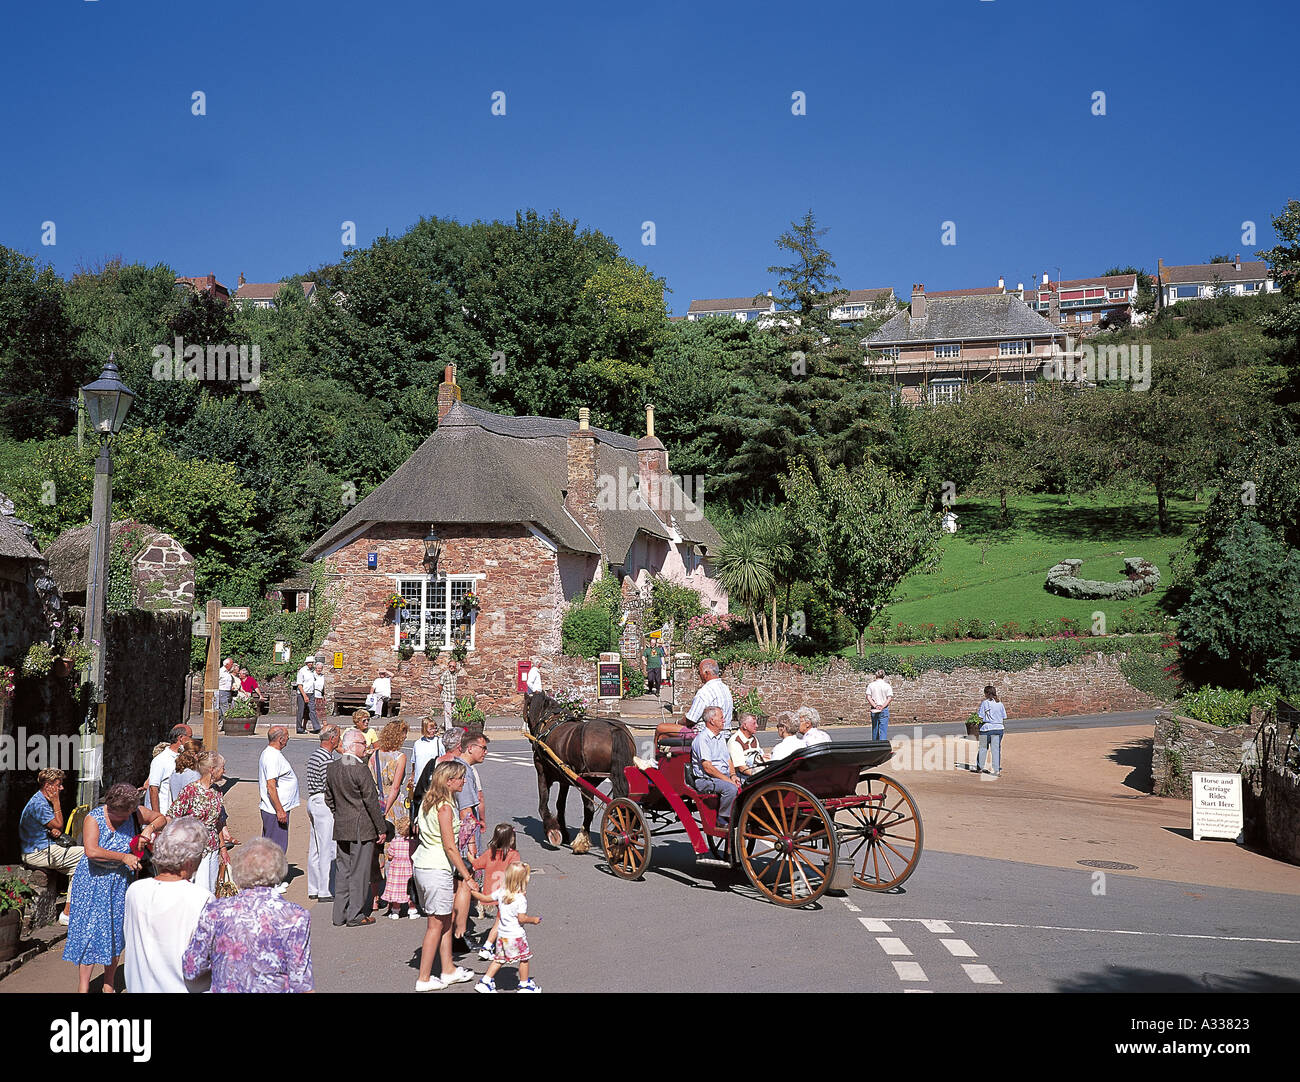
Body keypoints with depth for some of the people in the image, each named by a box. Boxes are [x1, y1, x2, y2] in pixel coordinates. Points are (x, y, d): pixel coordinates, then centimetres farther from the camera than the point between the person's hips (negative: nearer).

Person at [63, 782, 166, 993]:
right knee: (90, 930, -6)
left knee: (116, 931, 10)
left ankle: (109, 985, 23)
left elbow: (161, 818, 13)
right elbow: (92, 851, -31)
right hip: (93, 881, -4)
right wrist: (124, 857, -25)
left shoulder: (133, 812, -4)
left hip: (120, 881, 4)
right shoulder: (94, 819, -17)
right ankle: (83, 988, 1)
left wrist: (150, 828, -9)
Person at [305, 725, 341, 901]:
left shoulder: (315, 755, 13)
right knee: (328, 849, -6)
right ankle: (326, 891, -3)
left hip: (313, 802, 11)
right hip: (324, 804, -11)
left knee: (315, 849, 14)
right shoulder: (326, 759, -18)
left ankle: (313, 889, 21)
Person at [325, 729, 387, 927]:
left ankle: (340, 915, 19)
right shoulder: (361, 770, -17)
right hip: (361, 829, -7)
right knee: (359, 871, 2)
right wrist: (380, 828, -6)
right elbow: (371, 801, -14)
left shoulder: (331, 769, 6)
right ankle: (355, 915, 8)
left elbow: (329, 799, 14)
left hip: (341, 828, 7)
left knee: (344, 871, 14)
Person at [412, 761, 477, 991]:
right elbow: (449, 847, -18)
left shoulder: (428, 801, 9)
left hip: (422, 866, 9)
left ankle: (448, 971, 25)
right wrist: (466, 875, -13)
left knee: (445, 920, 17)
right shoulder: (445, 808, -18)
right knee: (436, 924, 1)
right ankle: (424, 979, 8)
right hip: (437, 870, -9)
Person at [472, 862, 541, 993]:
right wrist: (533, 920, -2)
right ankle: (525, 984, 19)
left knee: (499, 959, 17)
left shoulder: (501, 892, -2)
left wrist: (473, 891, 22)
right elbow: (522, 919, -19)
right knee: (524, 959, 10)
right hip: (516, 936, -6)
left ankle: (485, 981, 14)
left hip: (502, 934, 6)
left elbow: (485, 898, 9)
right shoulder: (521, 899, -19)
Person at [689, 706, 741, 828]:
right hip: (705, 779, -9)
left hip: (725, 775, 9)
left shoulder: (721, 737, 18)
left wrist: (733, 775, -1)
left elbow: (728, 759, 20)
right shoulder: (702, 738, -13)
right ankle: (723, 820, -17)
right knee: (731, 788, -32)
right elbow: (708, 768, -19)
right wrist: (728, 780, -19)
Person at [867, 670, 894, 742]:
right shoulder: (887, 685, -2)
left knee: (874, 728, 12)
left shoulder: (871, 685, 1)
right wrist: (882, 706, -11)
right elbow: (890, 698, -9)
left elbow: (868, 697, -7)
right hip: (884, 710, -2)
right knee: (883, 729, -2)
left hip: (874, 709, 2)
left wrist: (875, 706, -12)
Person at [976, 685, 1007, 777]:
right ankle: (997, 770, 3)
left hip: (986, 728, -3)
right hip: (999, 728, 3)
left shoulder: (984, 703, -8)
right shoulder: (1000, 703, 5)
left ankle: (979, 768, 20)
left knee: (982, 748, 11)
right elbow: (1004, 717, 7)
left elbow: (981, 717, -9)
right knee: (996, 749, 5)